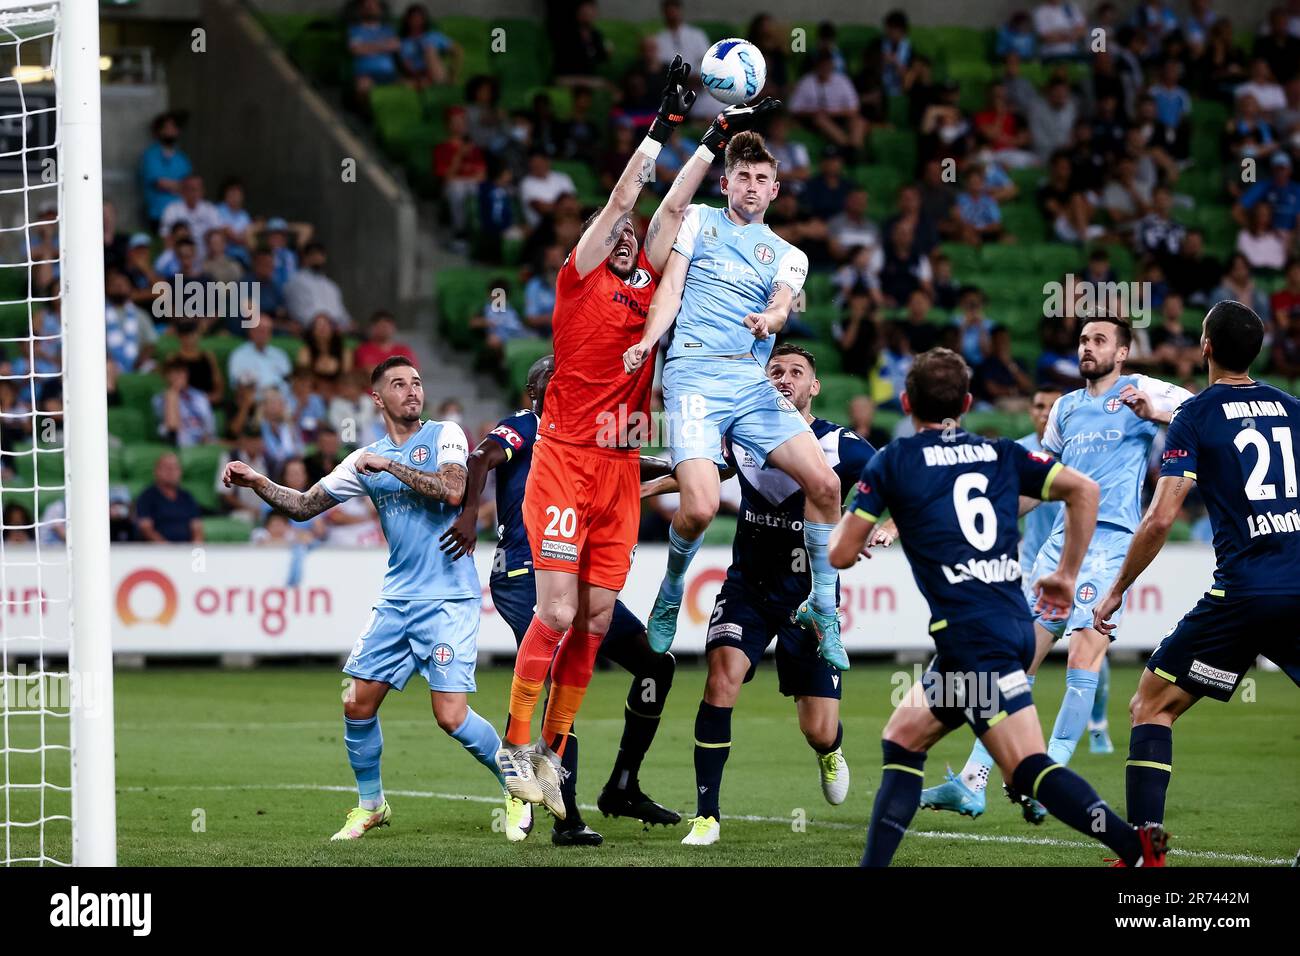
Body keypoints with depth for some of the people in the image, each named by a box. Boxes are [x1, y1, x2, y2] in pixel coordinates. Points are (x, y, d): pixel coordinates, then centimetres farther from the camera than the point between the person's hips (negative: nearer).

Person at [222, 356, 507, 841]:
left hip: (448, 598, -5)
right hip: (397, 597, 5)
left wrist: (389, 466, -14)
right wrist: (257, 481, 0)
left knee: (451, 716, -13)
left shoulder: (444, 435, -1)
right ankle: (370, 805, 20)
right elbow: (304, 505, 15)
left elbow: (453, 491, -20)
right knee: (357, 702, 1)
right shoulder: (366, 459, 11)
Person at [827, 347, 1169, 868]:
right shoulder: (1000, 453, 17)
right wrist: (1066, 574, 18)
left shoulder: (893, 462, 4)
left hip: (968, 631, -7)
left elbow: (841, 554, 5)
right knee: (901, 741, 16)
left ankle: (1137, 847, -29)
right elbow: (1084, 489, 10)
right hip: (1015, 624, 7)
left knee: (1029, 768, -13)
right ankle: (873, 863, 10)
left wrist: (849, 518, 29)